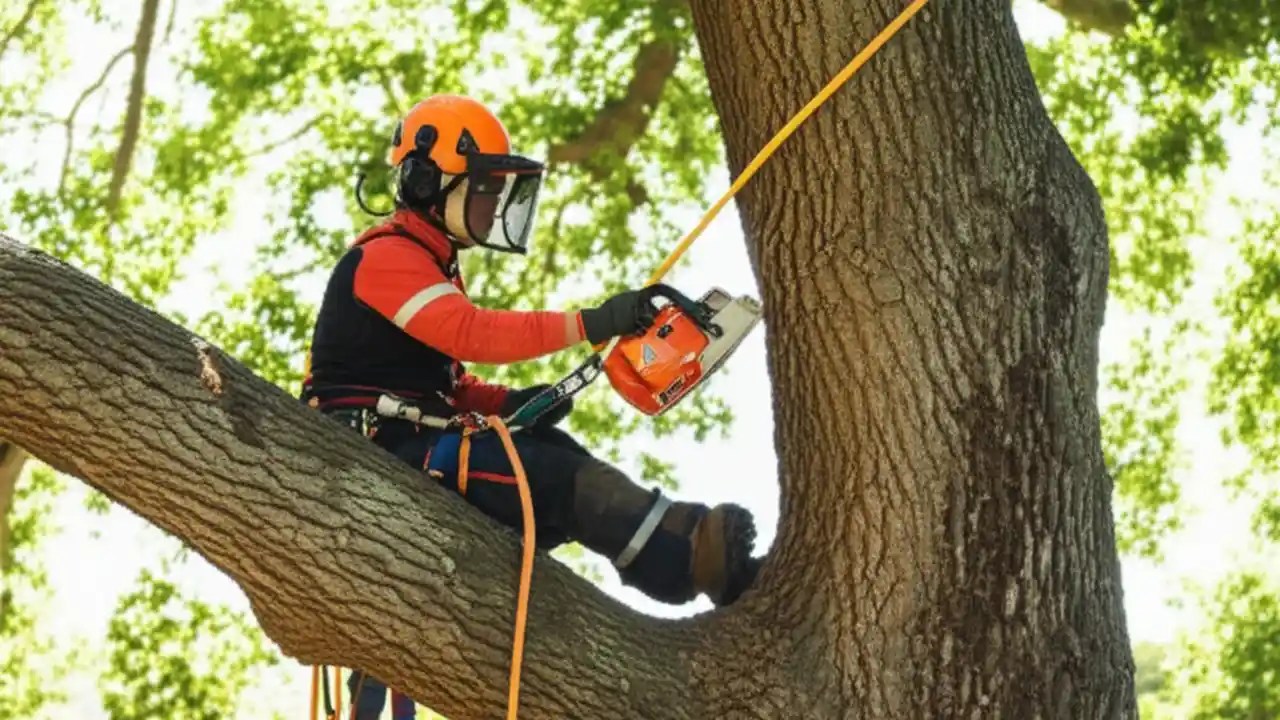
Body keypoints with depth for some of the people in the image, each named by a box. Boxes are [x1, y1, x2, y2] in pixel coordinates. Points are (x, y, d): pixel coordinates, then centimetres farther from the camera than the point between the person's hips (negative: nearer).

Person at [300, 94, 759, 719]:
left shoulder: (429, 265, 23)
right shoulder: (387, 257, -11)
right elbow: (475, 335, -26)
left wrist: (510, 403, 2)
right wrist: (590, 324, -31)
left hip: (414, 445, 10)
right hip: (378, 449, -10)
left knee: (554, 463, -6)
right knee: (553, 474, -23)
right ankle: (694, 558, -29)